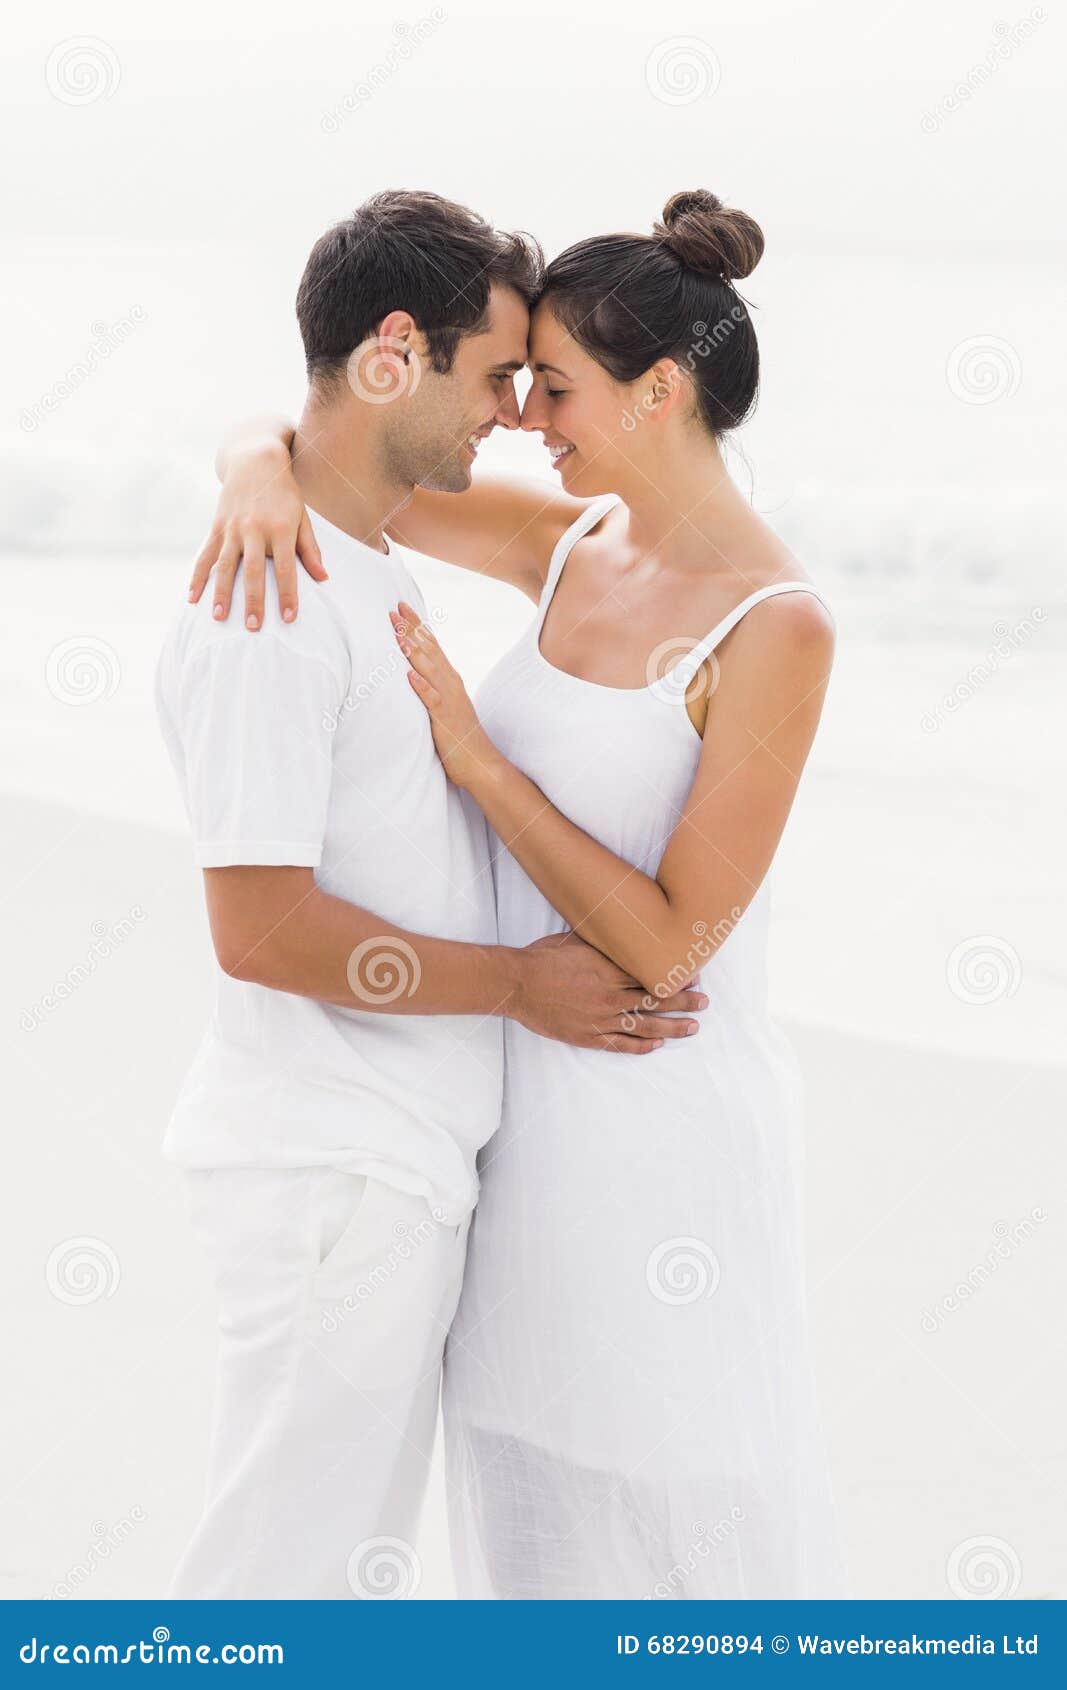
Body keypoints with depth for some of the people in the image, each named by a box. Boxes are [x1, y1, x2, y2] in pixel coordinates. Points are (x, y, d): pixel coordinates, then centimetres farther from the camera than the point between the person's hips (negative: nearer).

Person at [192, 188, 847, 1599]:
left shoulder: (775, 626, -19)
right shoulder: (569, 543, 2)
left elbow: (665, 942, -22)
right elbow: (296, 437, 6)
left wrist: (466, 750, -18)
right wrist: (264, 472, -18)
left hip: (666, 1121, -7)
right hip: (523, 1094, 7)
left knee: (688, 1521, 7)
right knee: (531, 1484, 18)